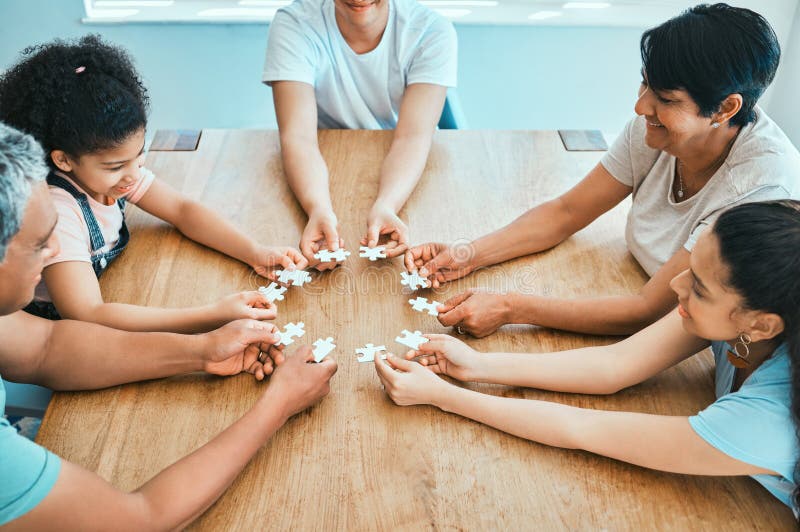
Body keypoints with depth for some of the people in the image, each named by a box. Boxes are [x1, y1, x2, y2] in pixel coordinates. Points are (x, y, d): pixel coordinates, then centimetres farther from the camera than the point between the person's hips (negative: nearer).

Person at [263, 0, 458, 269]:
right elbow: (298, 136, -25)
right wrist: (319, 210, -44)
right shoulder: (293, 24, -15)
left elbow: (413, 138, -24)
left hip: (406, 182, 0)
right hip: (324, 179, 0)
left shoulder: (433, 32, -13)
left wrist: (385, 206, -43)